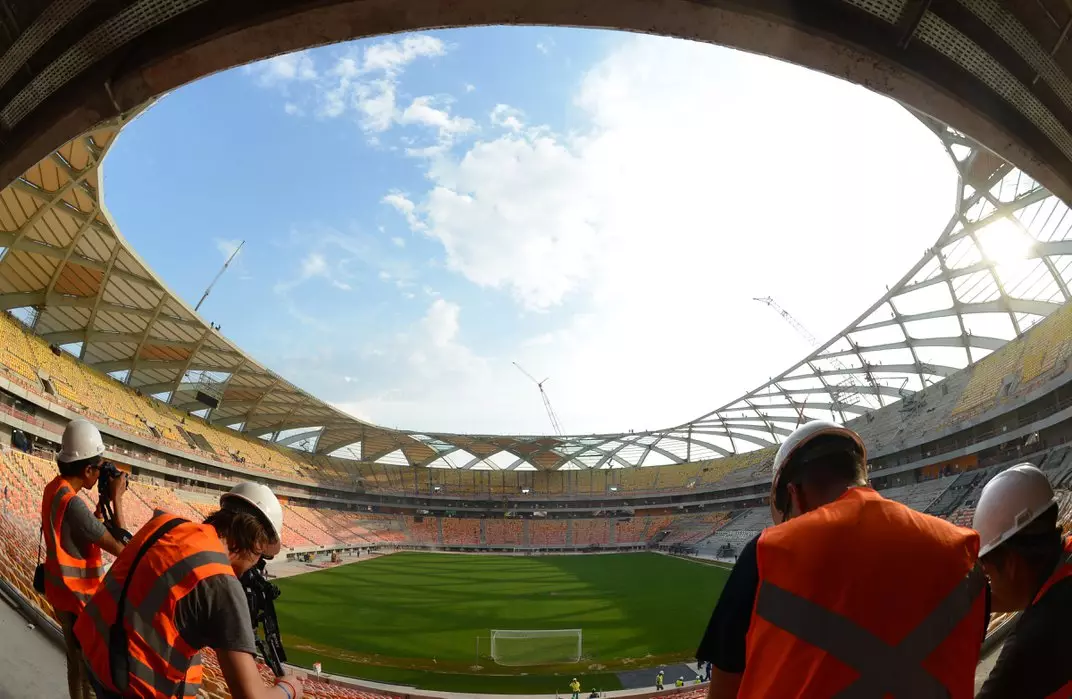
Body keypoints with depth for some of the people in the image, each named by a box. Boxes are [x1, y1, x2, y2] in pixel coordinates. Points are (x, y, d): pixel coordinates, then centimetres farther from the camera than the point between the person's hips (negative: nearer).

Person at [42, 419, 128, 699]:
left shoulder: (54, 489, 0)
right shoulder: (71, 502, -28)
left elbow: (88, 529, 11)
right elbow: (121, 548, -25)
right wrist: (117, 498, -19)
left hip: (63, 591, 9)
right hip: (76, 596, -9)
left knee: (77, 660, 21)